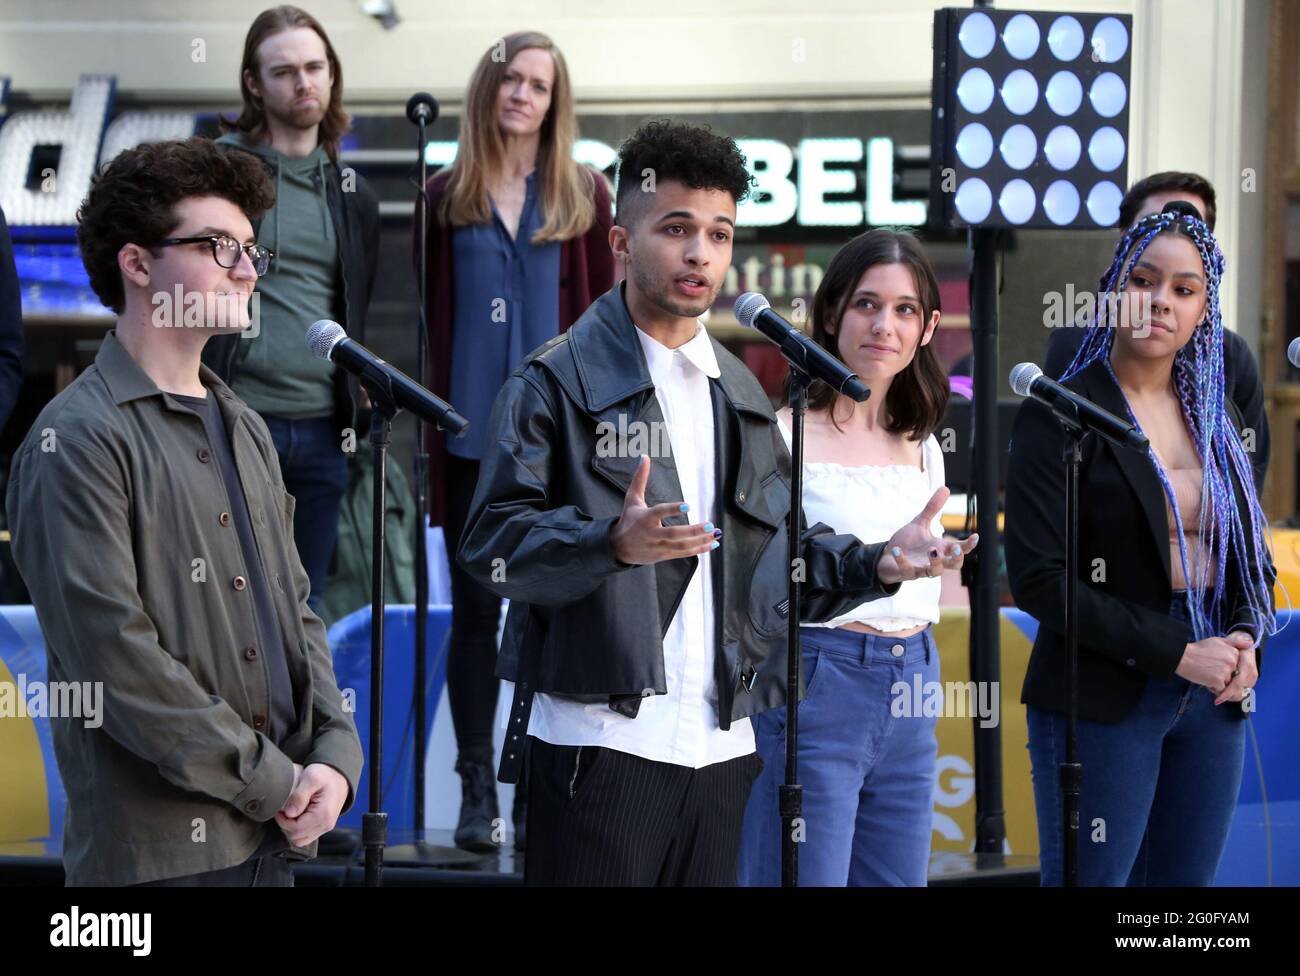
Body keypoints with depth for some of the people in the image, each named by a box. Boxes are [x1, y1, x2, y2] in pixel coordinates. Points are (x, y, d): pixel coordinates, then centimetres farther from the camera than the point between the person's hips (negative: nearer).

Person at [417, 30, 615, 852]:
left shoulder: (583, 195, 5)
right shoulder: (446, 196, 7)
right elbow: (425, 315, 9)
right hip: (470, 436, 1)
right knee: (474, 613, 6)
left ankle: (537, 790, 9)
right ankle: (476, 790, 12)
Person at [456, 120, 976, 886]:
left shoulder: (740, 395, 18)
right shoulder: (559, 381, -3)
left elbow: (780, 549, 19)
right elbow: (494, 539, -12)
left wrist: (876, 564, 1)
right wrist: (614, 542, -29)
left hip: (720, 743, 6)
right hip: (602, 738, -6)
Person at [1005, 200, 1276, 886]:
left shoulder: (1214, 417, 12)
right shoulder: (1061, 416, -6)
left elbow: (1252, 555, 19)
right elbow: (1038, 580, -14)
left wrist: (1246, 638, -4)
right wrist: (1176, 653, -16)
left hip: (1213, 701, 6)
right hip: (1105, 700, -6)